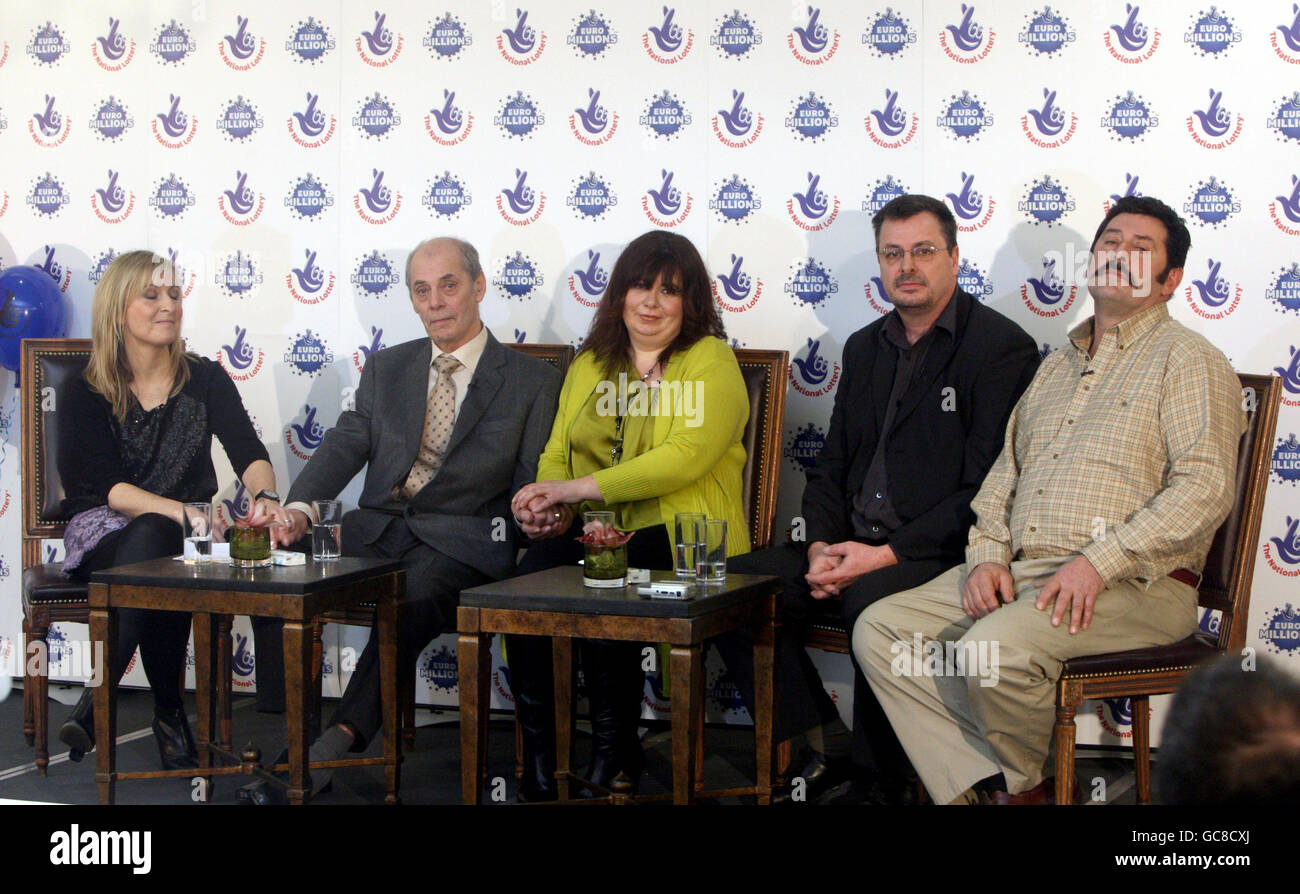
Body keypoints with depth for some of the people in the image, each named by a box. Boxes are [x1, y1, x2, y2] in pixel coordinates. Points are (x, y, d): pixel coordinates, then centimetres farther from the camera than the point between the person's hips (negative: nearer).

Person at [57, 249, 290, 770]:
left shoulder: (205, 381, 6)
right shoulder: (84, 394, 0)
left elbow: (249, 453, -7)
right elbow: (107, 487, -13)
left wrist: (264, 495, -32)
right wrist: (179, 510, -31)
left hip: (182, 534, 1)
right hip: (105, 532, -1)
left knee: (151, 542, -35)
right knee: (151, 536, -37)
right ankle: (168, 712, -31)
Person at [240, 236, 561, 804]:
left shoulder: (532, 381, 10)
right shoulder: (384, 369, 20)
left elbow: (533, 481, 6)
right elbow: (345, 445, 8)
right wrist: (301, 507, -11)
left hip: (461, 543, -4)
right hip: (374, 531, 4)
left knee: (413, 600, -38)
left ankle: (339, 741, -38)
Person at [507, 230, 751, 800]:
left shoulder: (710, 361, 2)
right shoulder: (589, 366, 21)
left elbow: (685, 457, -13)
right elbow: (557, 454, 19)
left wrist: (579, 488, -17)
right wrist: (552, 509, -6)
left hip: (680, 537, -4)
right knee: (528, 578, -27)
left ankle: (615, 753, -15)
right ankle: (537, 759, -19)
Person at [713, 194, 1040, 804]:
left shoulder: (1002, 347, -6)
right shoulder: (865, 348, 17)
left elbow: (985, 492, -13)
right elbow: (831, 467, 19)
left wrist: (887, 554, -19)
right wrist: (822, 545, -2)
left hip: (940, 553, -7)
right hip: (854, 547, 8)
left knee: (872, 599, -36)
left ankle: (879, 782, -17)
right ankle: (828, 747, -1)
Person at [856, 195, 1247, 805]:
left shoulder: (1189, 360, 1)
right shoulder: (1056, 366, 25)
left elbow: (1205, 487, -11)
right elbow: (1004, 472, 22)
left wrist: (1097, 562, -19)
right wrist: (988, 556, 2)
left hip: (1134, 585, -7)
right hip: (1018, 571, 7)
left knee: (993, 649, -32)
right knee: (879, 630, -11)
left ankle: (1022, 783, -3)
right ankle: (985, 782, -13)